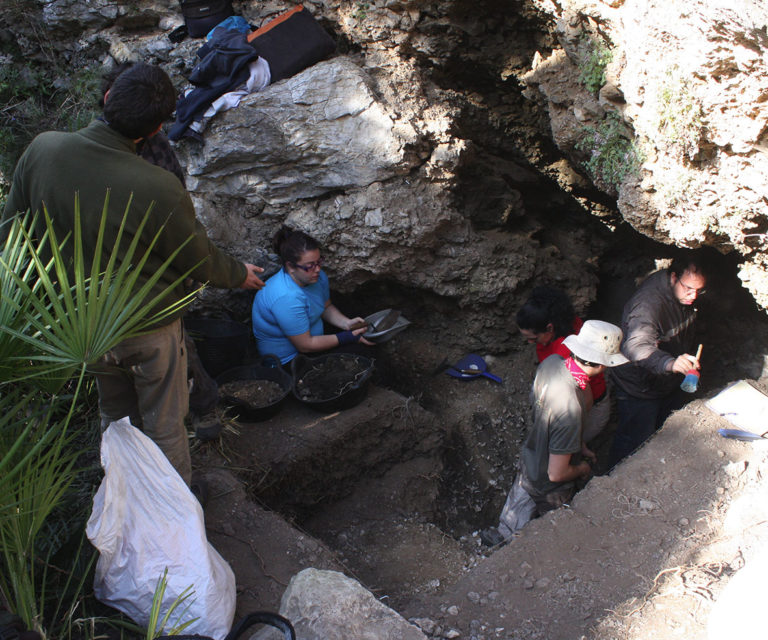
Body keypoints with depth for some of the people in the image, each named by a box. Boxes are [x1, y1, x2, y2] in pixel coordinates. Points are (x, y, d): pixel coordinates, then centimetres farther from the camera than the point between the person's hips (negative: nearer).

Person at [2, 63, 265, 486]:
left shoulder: (41, 150, -17)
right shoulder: (159, 189, -30)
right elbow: (200, 261, -14)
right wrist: (240, 275, 7)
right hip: (148, 329, -5)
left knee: (115, 415, 29)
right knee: (164, 426, 17)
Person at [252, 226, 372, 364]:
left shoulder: (318, 276, -7)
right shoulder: (286, 297, -33)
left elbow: (327, 307, 13)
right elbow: (305, 346, -26)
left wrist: (346, 323, -8)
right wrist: (349, 338, -23)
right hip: (288, 359, -8)